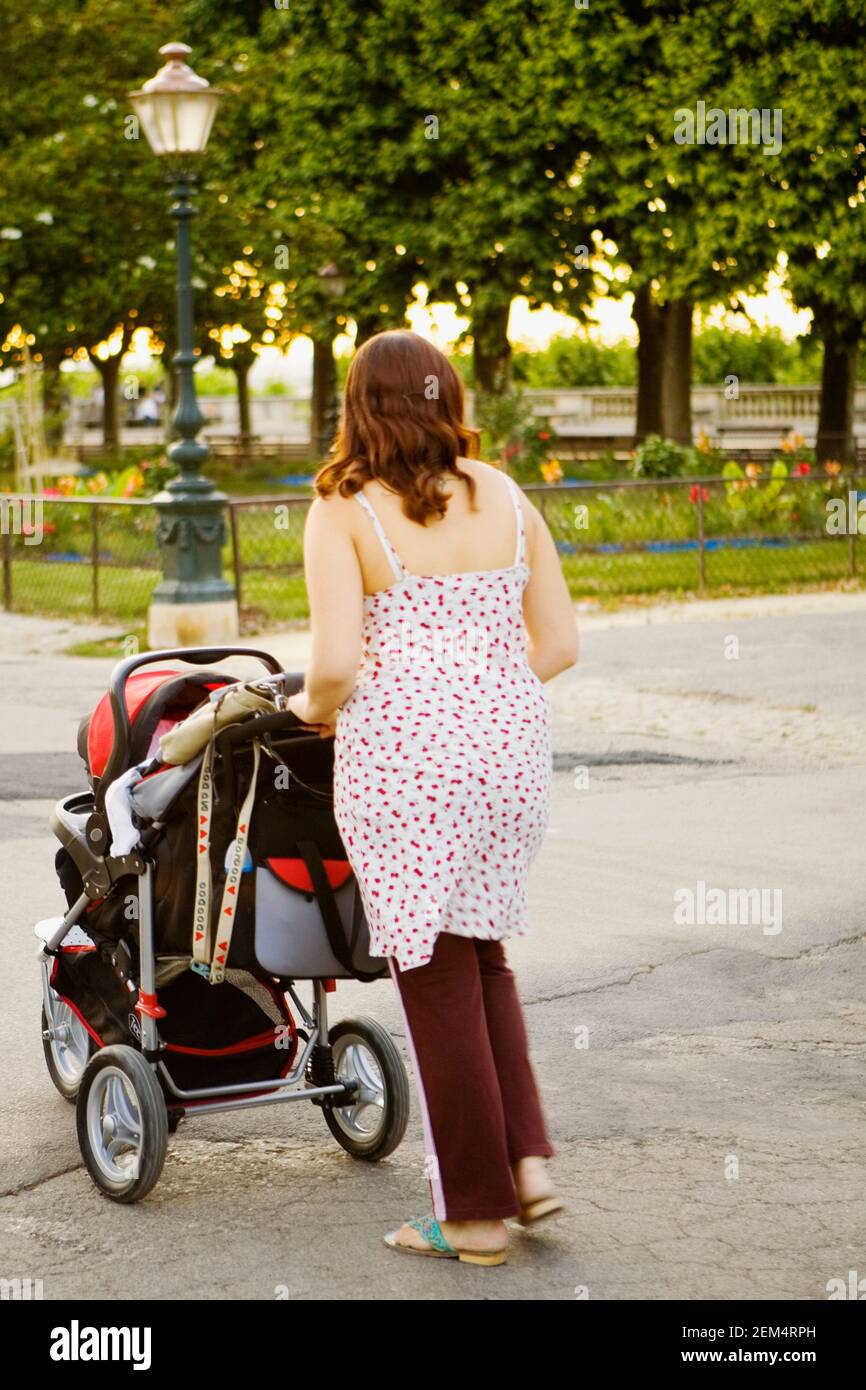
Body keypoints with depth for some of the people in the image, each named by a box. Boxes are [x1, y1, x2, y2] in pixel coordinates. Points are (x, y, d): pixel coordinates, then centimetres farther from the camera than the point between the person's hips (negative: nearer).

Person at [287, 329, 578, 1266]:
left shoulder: (343, 513, -4)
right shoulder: (505, 498, 9)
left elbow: (337, 662, -13)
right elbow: (557, 645, 8)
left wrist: (314, 707, 8)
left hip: (402, 757, -5)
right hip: (509, 748, 5)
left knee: (437, 974, 5)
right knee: (481, 952, 23)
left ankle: (474, 1213, 11)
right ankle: (529, 1158, 12)